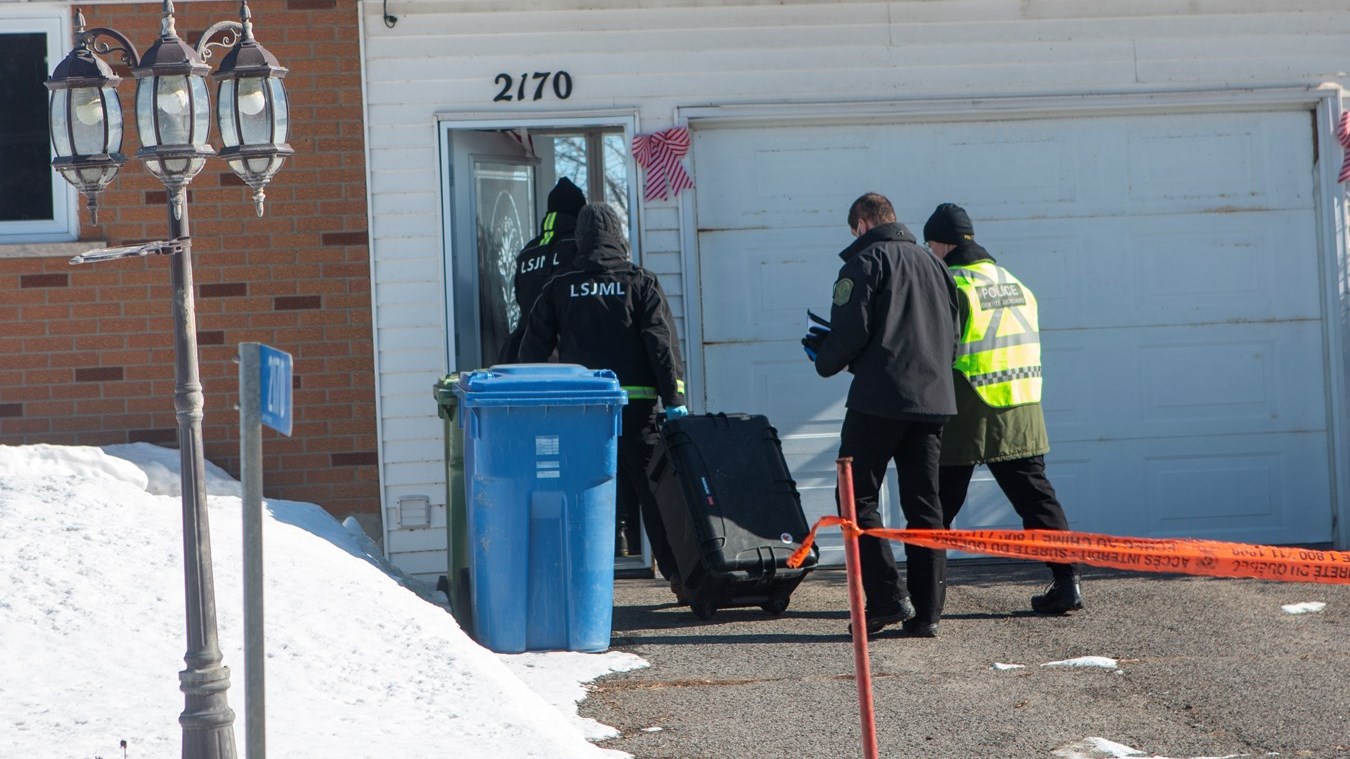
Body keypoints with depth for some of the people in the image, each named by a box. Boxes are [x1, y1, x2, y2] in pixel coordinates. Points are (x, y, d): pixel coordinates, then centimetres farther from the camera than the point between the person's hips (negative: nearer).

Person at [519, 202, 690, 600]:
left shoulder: (558, 288, 8)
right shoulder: (640, 282, 3)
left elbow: (532, 349, 9)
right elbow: (662, 343, -3)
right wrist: (674, 400, -3)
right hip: (634, 404, -1)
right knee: (654, 490, 2)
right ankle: (678, 572, -2)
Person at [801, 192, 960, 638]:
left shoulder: (865, 262, -3)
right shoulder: (933, 264, 18)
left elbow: (850, 332, -12)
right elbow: (951, 336, 20)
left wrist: (825, 360, 7)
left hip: (879, 400, -6)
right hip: (933, 400, 7)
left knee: (857, 497, 0)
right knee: (924, 505, 8)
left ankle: (886, 597, -11)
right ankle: (925, 613, 5)